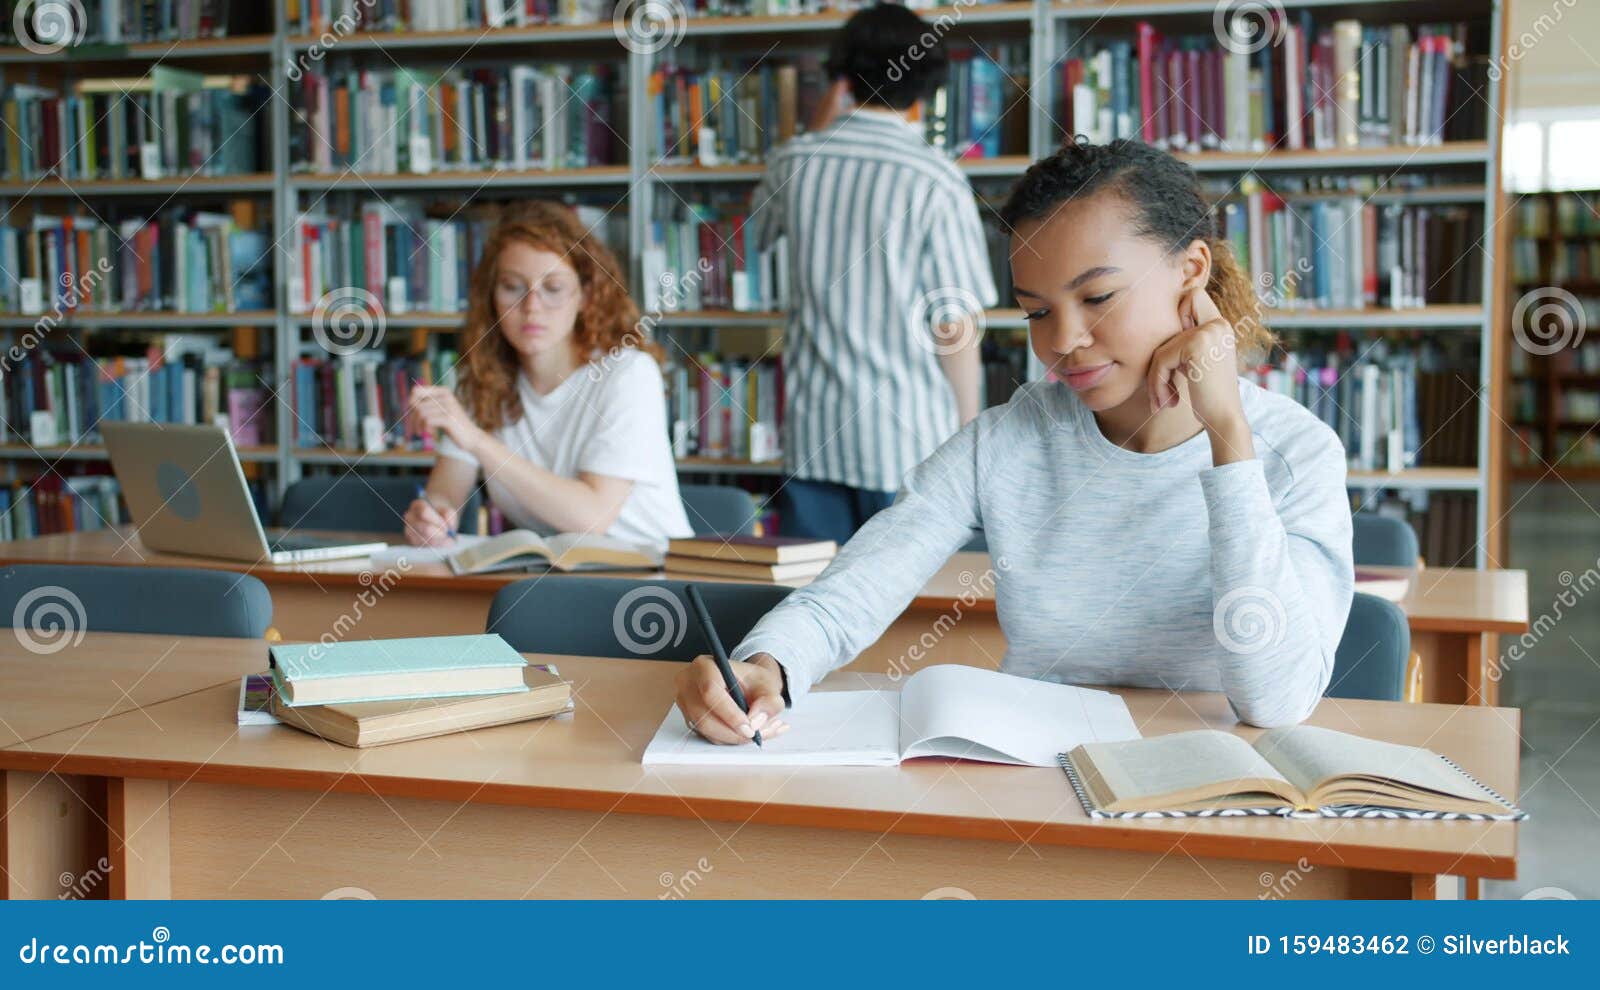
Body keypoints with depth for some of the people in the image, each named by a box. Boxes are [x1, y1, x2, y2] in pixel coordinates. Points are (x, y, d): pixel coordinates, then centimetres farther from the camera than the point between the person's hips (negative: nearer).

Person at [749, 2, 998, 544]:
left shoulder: (795, 161, 2)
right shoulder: (937, 181, -9)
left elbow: (760, 227, 25)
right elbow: (954, 325, -9)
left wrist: (820, 132, 26)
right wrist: (968, 434, 2)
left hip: (814, 436, 4)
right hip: (910, 439, -3)